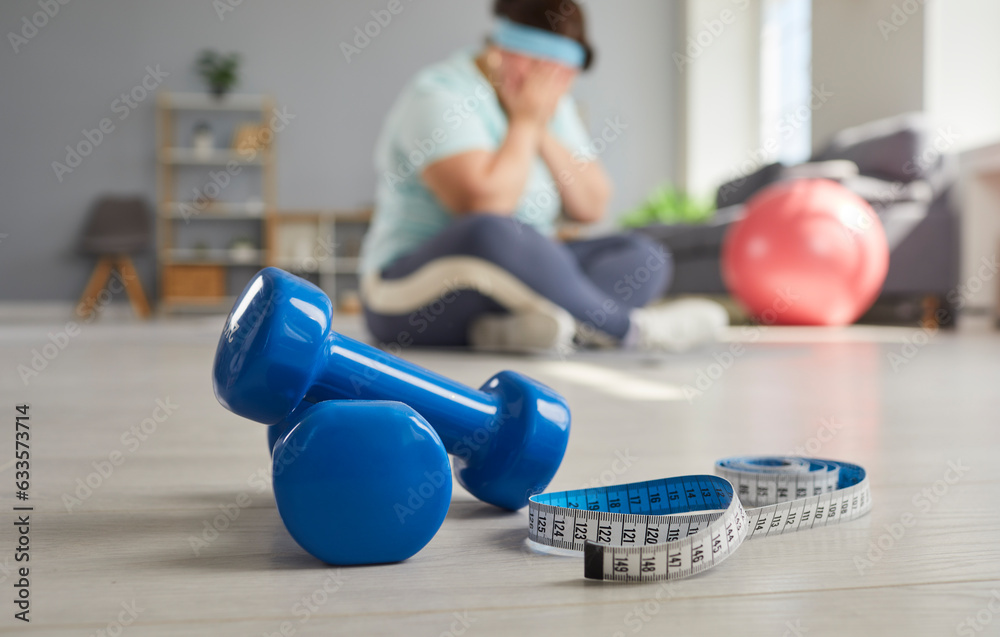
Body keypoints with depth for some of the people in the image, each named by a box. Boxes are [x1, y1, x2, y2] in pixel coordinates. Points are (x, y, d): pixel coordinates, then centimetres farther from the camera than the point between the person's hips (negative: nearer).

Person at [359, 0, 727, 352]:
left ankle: (515, 328, -35)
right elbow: (483, 205, -28)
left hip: (515, 280, 8)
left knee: (644, 257, -10)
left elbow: (591, 208, 4)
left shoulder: (551, 102, 11)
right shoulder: (440, 95, -13)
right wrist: (525, 121, -14)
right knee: (490, 235, -39)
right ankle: (631, 328, -24)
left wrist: (543, 132, -8)